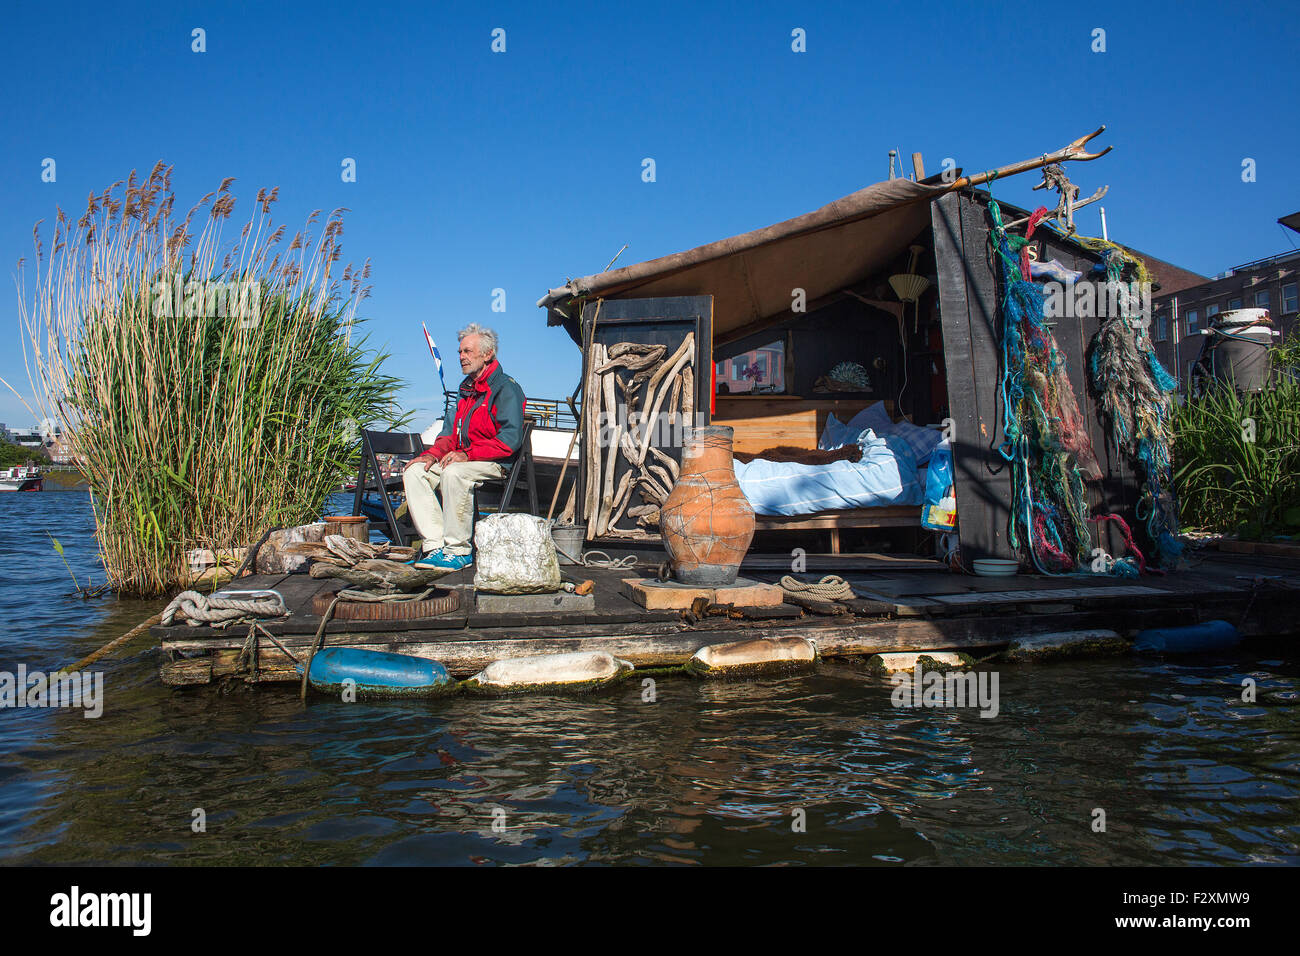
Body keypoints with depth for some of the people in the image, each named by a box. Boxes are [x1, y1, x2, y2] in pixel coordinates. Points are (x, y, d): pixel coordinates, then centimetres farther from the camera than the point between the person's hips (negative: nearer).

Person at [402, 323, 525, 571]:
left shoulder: (506, 388, -7)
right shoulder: (467, 388, 21)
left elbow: (510, 439, -18)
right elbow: (452, 432, 23)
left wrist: (468, 454, -24)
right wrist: (433, 454, 2)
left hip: (495, 463, -9)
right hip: (462, 458, 9)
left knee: (454, 473, -36)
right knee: (414, 471, -10)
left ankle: (458, 551, -27)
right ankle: (435, 545, -17)